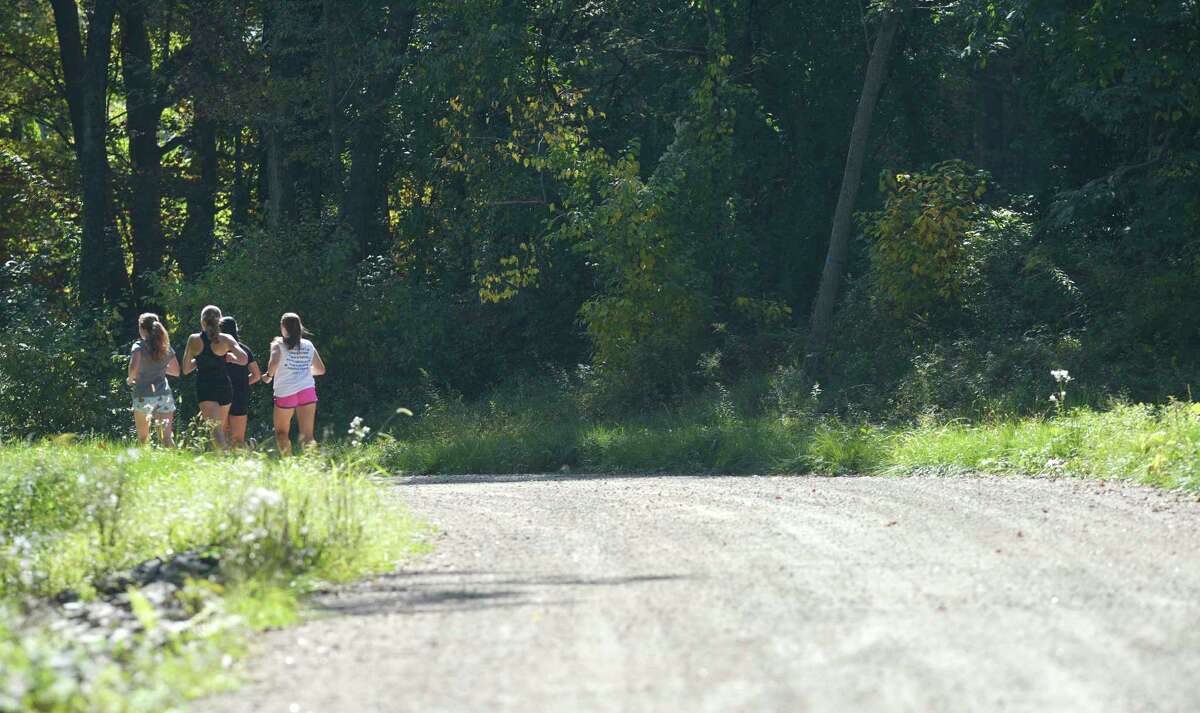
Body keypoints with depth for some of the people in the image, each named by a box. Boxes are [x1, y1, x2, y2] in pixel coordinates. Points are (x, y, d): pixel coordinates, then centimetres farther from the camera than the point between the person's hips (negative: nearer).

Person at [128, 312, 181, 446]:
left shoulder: (139, 346, -5)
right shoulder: (166, 347, 9)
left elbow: (134, 367, -21)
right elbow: (176, 371, 18)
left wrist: (130, 379, -2)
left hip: (143, 395, -3)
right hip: (164, 394, 3)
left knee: (143, 437, 11)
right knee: (166, 437, -3)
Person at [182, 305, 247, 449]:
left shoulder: (194, 340, 0)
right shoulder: (225, 339, -1)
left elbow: (186, 369, 7)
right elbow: (243, 359, -12)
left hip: (204, 388, -2)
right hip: (223, 386, 2)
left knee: (215, 427, -16)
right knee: (221, 428, 17)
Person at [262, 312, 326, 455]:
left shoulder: (278, 344, -3)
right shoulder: (308, 345, 9)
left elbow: (274, 362, -21)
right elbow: (320, 369, 15)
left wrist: (269, 375, -3)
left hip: (285, 394, -3)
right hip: (307, 391, 3)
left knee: (281, 432, 16)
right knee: (307, 436, -2)